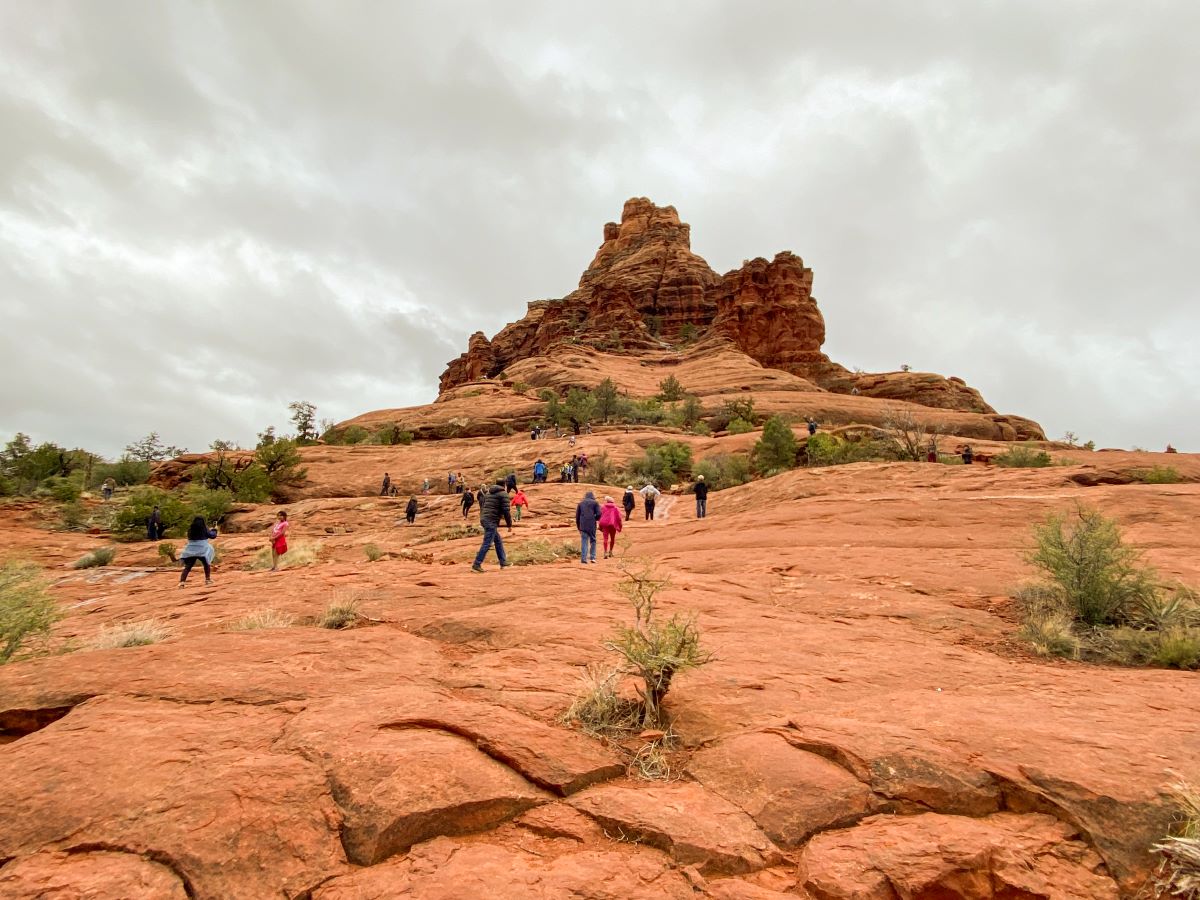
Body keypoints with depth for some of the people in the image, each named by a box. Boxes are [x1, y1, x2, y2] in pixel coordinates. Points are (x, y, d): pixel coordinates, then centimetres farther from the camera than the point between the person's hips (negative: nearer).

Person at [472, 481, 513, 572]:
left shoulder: (488, 493, 20)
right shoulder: (503, 494, -3)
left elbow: (482, 507, 22)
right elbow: (506, 511, -9)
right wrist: (510, 525, -3)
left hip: (484, 519, 9)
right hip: (492, 521, -9)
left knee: (498, 541, 17)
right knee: (487, 544, -8)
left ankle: (503, 562, 22)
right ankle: (476, 565, -11)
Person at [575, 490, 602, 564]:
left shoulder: (581, 503, 13)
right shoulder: (595, 503, 4)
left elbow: (577, 515, 12)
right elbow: (598, 514, -6)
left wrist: (578, 526, 18)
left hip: (583, 525, 2)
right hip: (592, 525, -2)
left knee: (584, 542, 4)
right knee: (593, 540, 12)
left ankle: (583, 558, -1)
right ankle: (592, 557, 8)